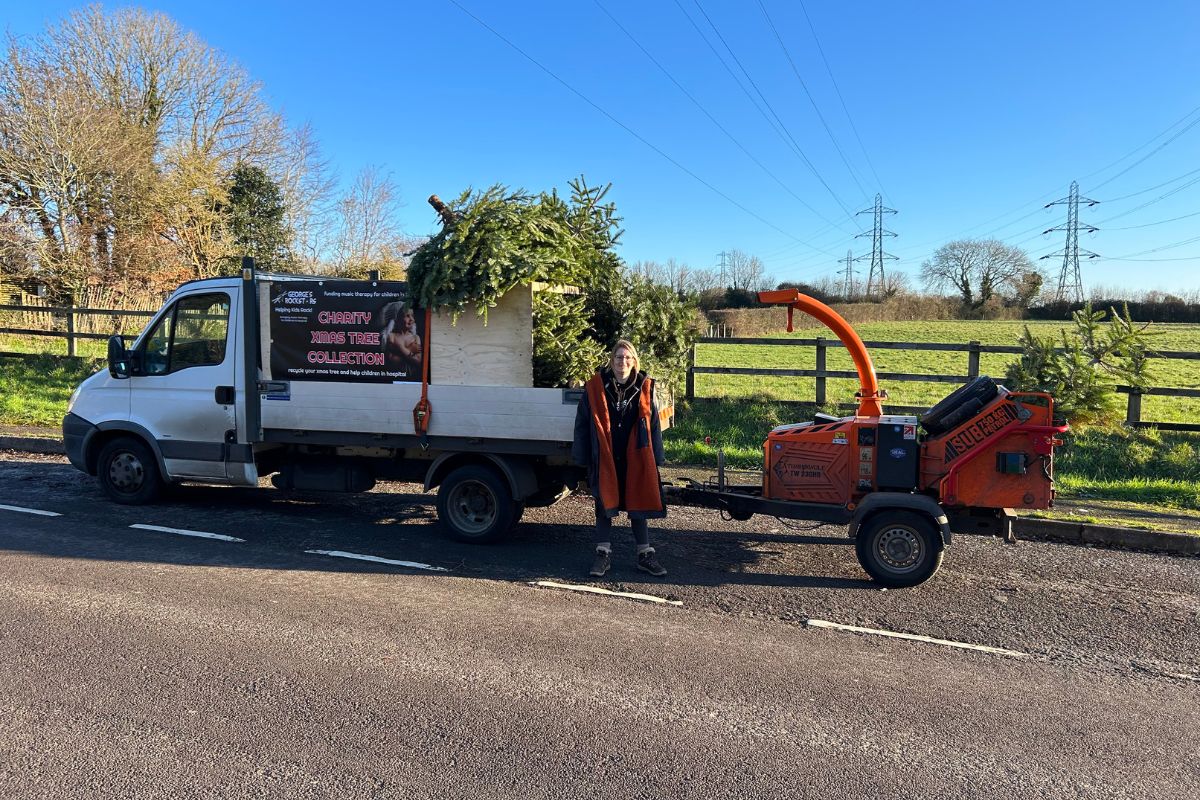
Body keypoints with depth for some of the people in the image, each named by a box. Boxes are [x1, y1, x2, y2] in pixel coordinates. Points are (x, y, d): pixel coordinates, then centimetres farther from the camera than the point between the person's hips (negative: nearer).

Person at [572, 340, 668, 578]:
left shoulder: (644, 388, 1)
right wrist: (583, 457, -3)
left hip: (635, 459, 1)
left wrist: (655, 458, 2)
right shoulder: (596, 387, -4)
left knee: (639, 504, 7)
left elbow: (653, 424, 6)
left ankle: (645, 554, 18)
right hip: (604, 459, -1)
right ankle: (603, 554, 18)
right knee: (605, 504, 7)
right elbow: (583, 423, 0)